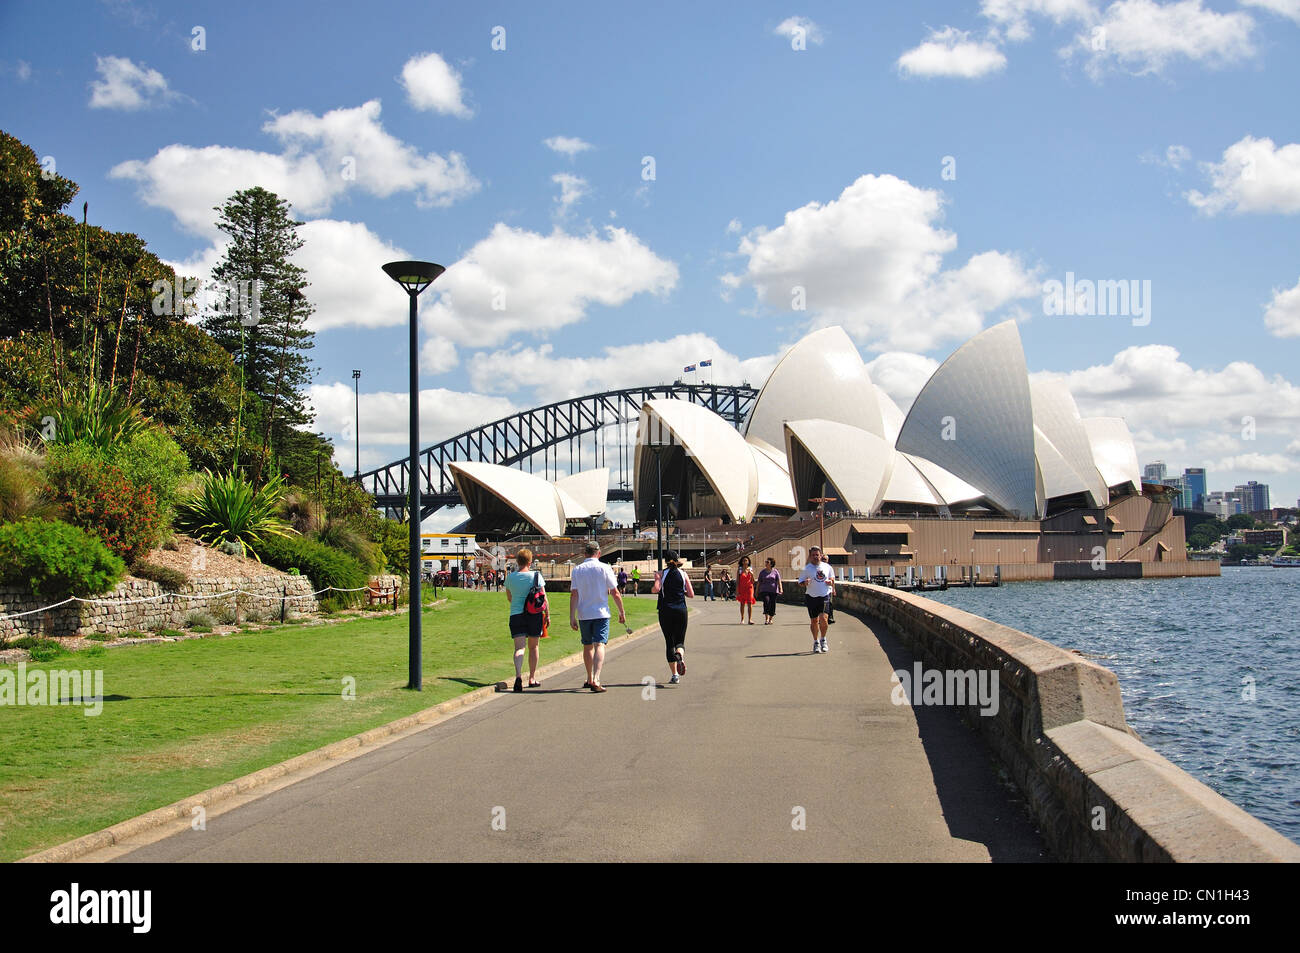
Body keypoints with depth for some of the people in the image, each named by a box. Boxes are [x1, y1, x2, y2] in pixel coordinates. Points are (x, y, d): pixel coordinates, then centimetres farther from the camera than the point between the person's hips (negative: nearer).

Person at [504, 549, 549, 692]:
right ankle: (532, 678, 22)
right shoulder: (536, 576, -4)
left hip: (516, 615, 1)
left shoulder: (510, 577, 2)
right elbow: (544, 598, -5)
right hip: (534, 615, -1)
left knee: (519, 647, -5)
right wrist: (547, 615, 4)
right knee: (533, 647, 14)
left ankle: (518, 675, -28)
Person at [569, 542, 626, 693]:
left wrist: (572, 617, -3)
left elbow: (574, 595, -3)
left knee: (587, 646, 17)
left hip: (583, 614, 3)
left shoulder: (577, 570, 2)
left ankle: (589, 679, 30)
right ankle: (596, 680, -24)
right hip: (601, 613, -3)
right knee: (599, 646, -8)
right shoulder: (604, 568, -3)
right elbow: (615, 593, -3)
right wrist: (622, 612, 6)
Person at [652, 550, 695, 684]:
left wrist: (652, 589, 5)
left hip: (666, 611, -1)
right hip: (681, 609, 1)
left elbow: (657, 588, -18)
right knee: (680, 641, 10)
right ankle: (680, 655, -26)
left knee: (669, 642, 7)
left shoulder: (660, 574, 0)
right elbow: (691, 595, 2)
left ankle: (674, 675, 2)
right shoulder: (683, 574, 5)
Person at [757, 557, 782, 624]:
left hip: (773, 591, 1)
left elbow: (779, 581, -3)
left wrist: (780, 589, -18)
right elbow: (759, 582, 12)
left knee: (772, 604, 1)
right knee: (766, 601, -21)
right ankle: (766, 619, -21)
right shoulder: (762, 572, 8)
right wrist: (757, 592, 11)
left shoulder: (775, 571, 5)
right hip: (764, 590, -1)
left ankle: (771, 619, 20)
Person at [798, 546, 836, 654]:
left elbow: (832, 578, 19)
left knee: (823, 618, -14)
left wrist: (831, 582, -3)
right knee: (814, 620, 6)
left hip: (825, 596, 0)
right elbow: (800, 582, 4)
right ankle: (816, 642, 24)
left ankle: (823, 640, 7)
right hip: (811, 597, 0)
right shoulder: (806, 568, 0)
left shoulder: (827, 567, 6)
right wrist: (805, 583, -18)